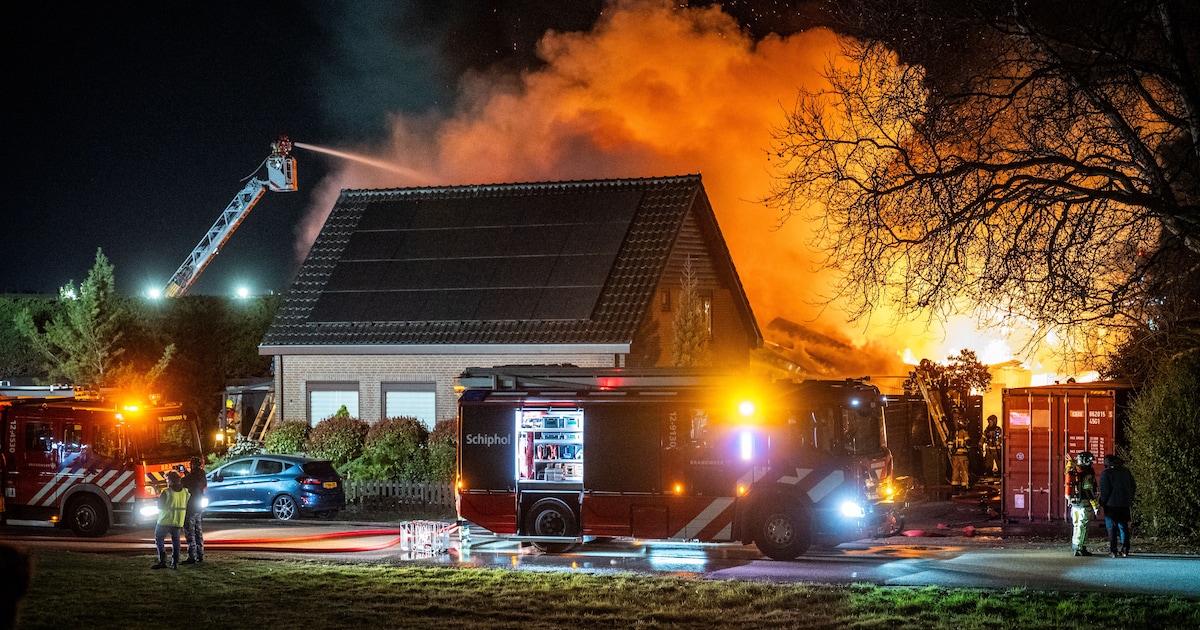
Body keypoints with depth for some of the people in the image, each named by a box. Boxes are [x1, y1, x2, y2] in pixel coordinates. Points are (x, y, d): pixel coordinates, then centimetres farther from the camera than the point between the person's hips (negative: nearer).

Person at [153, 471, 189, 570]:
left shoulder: (166, 492, -14)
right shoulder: (185, 492, 2)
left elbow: (160, 506, -6)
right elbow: (188, 506, 10)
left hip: (165, 521, -5)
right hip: (178, 522, 5)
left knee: (159, 539, 8)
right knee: (175, 541, 16)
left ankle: (162, 561, -4)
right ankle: (175, 562, 10)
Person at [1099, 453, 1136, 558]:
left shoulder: (1106, 474, -8)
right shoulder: (1126, 472, 8)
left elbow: (1104, 490, -13)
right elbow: (1133, 487, 12)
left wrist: (1102, 502, -1)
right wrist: (1129, 500, 20)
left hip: (1111, 505, -5)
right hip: (1125, 505, 5)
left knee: (1112, 528, 0)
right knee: (1124, 527, 11)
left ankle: (1113, 551, -4)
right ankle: (1125, 550, 8)